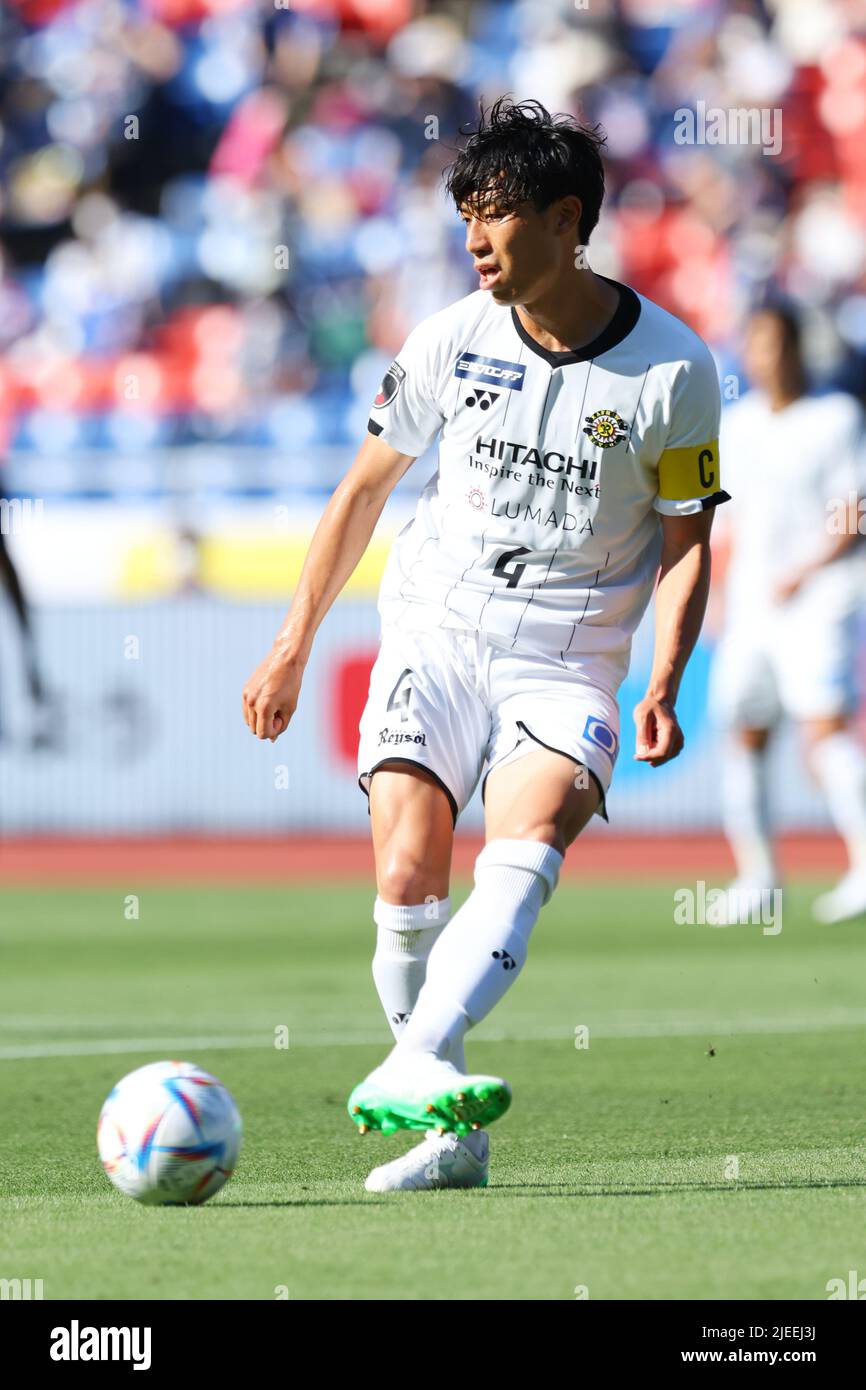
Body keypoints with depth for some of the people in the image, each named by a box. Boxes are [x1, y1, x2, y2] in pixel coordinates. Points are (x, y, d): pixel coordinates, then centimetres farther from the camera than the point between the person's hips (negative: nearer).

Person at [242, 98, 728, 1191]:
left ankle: (407, 1073, -45)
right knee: (406, 876, -17)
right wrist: (292, 647, 13)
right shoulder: (451, 341, 2)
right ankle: (449, 1134, -6)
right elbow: (365, 489, 14)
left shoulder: (674, 369, -4)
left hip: (568, 660, -2)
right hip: (435, 634, 2)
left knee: (523, 848, -29)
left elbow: (685, 543, 3)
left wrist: (663, 682, -13)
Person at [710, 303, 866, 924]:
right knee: (744, 734, 5)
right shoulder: (738, 424, 13)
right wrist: (717, 593, 22)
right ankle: (756, 873, 17)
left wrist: (803, 571, -19)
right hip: (751, 605, 6)